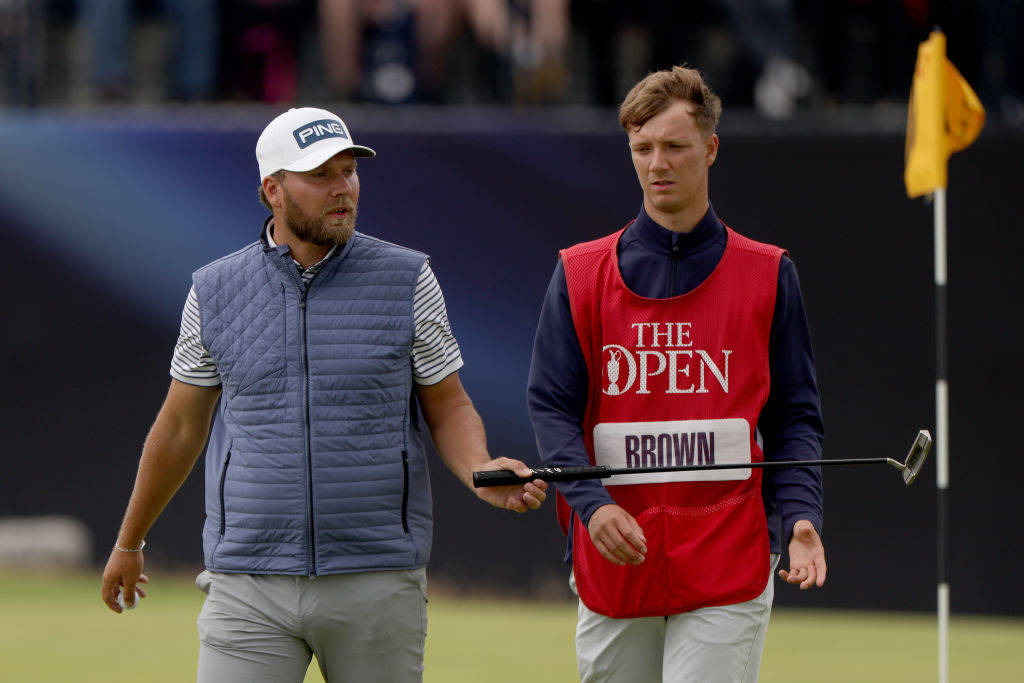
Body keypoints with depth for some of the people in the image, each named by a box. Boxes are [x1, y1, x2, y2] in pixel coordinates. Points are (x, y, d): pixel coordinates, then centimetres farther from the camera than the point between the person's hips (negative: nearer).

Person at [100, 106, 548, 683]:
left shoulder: (407, 279, 2)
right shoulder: (216, 292, 5)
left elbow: (448, 406, 7)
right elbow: (182, 427, 16)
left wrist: (480, 472, -15)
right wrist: (129, 543, 25)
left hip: (379, 585, 0)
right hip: (250, 587, 0)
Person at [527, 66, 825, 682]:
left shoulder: (767, 275, 7)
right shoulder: (581, 274, 8)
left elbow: (795, 417, 8)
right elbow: (552, 406, 2)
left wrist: (800, 517, -9)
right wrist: (592, 505, -15)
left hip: (727, 576, -2)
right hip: (613, 562, 2)